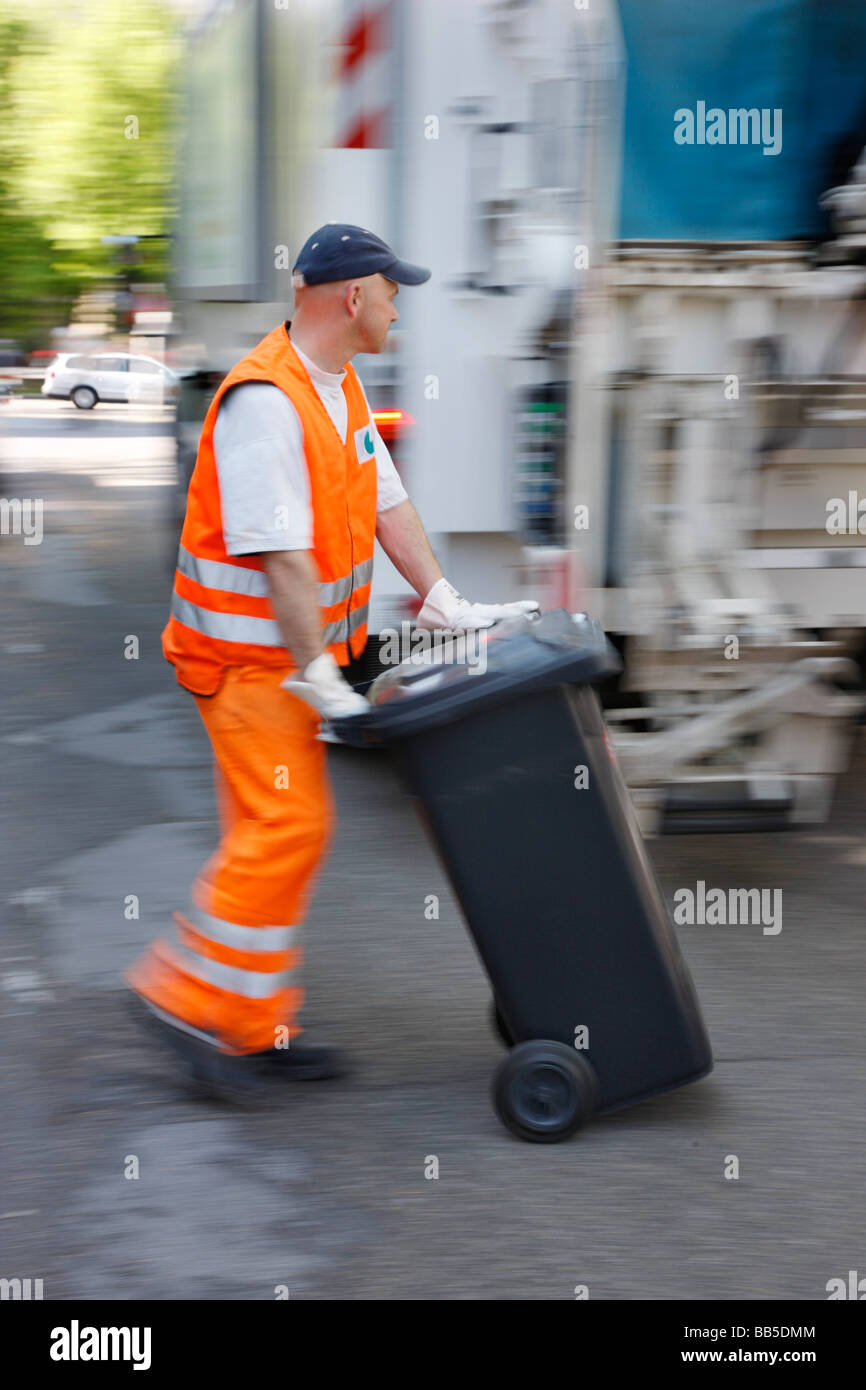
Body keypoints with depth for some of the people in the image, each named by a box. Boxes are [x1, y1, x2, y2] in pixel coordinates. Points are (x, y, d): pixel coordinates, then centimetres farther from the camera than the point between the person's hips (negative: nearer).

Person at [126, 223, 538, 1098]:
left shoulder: (339, 388, 11)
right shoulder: (264, 401, -22)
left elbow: (384, 502, 14)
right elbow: (279, 553, -25)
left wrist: (445, 603, 9)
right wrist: (317, 672, -24)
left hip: (293, 651, 10)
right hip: (250, 653, -10)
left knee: (278, 830, 12)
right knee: (286, 826, -11)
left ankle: (254, 1028, 19)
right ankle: (188, 995, 1)